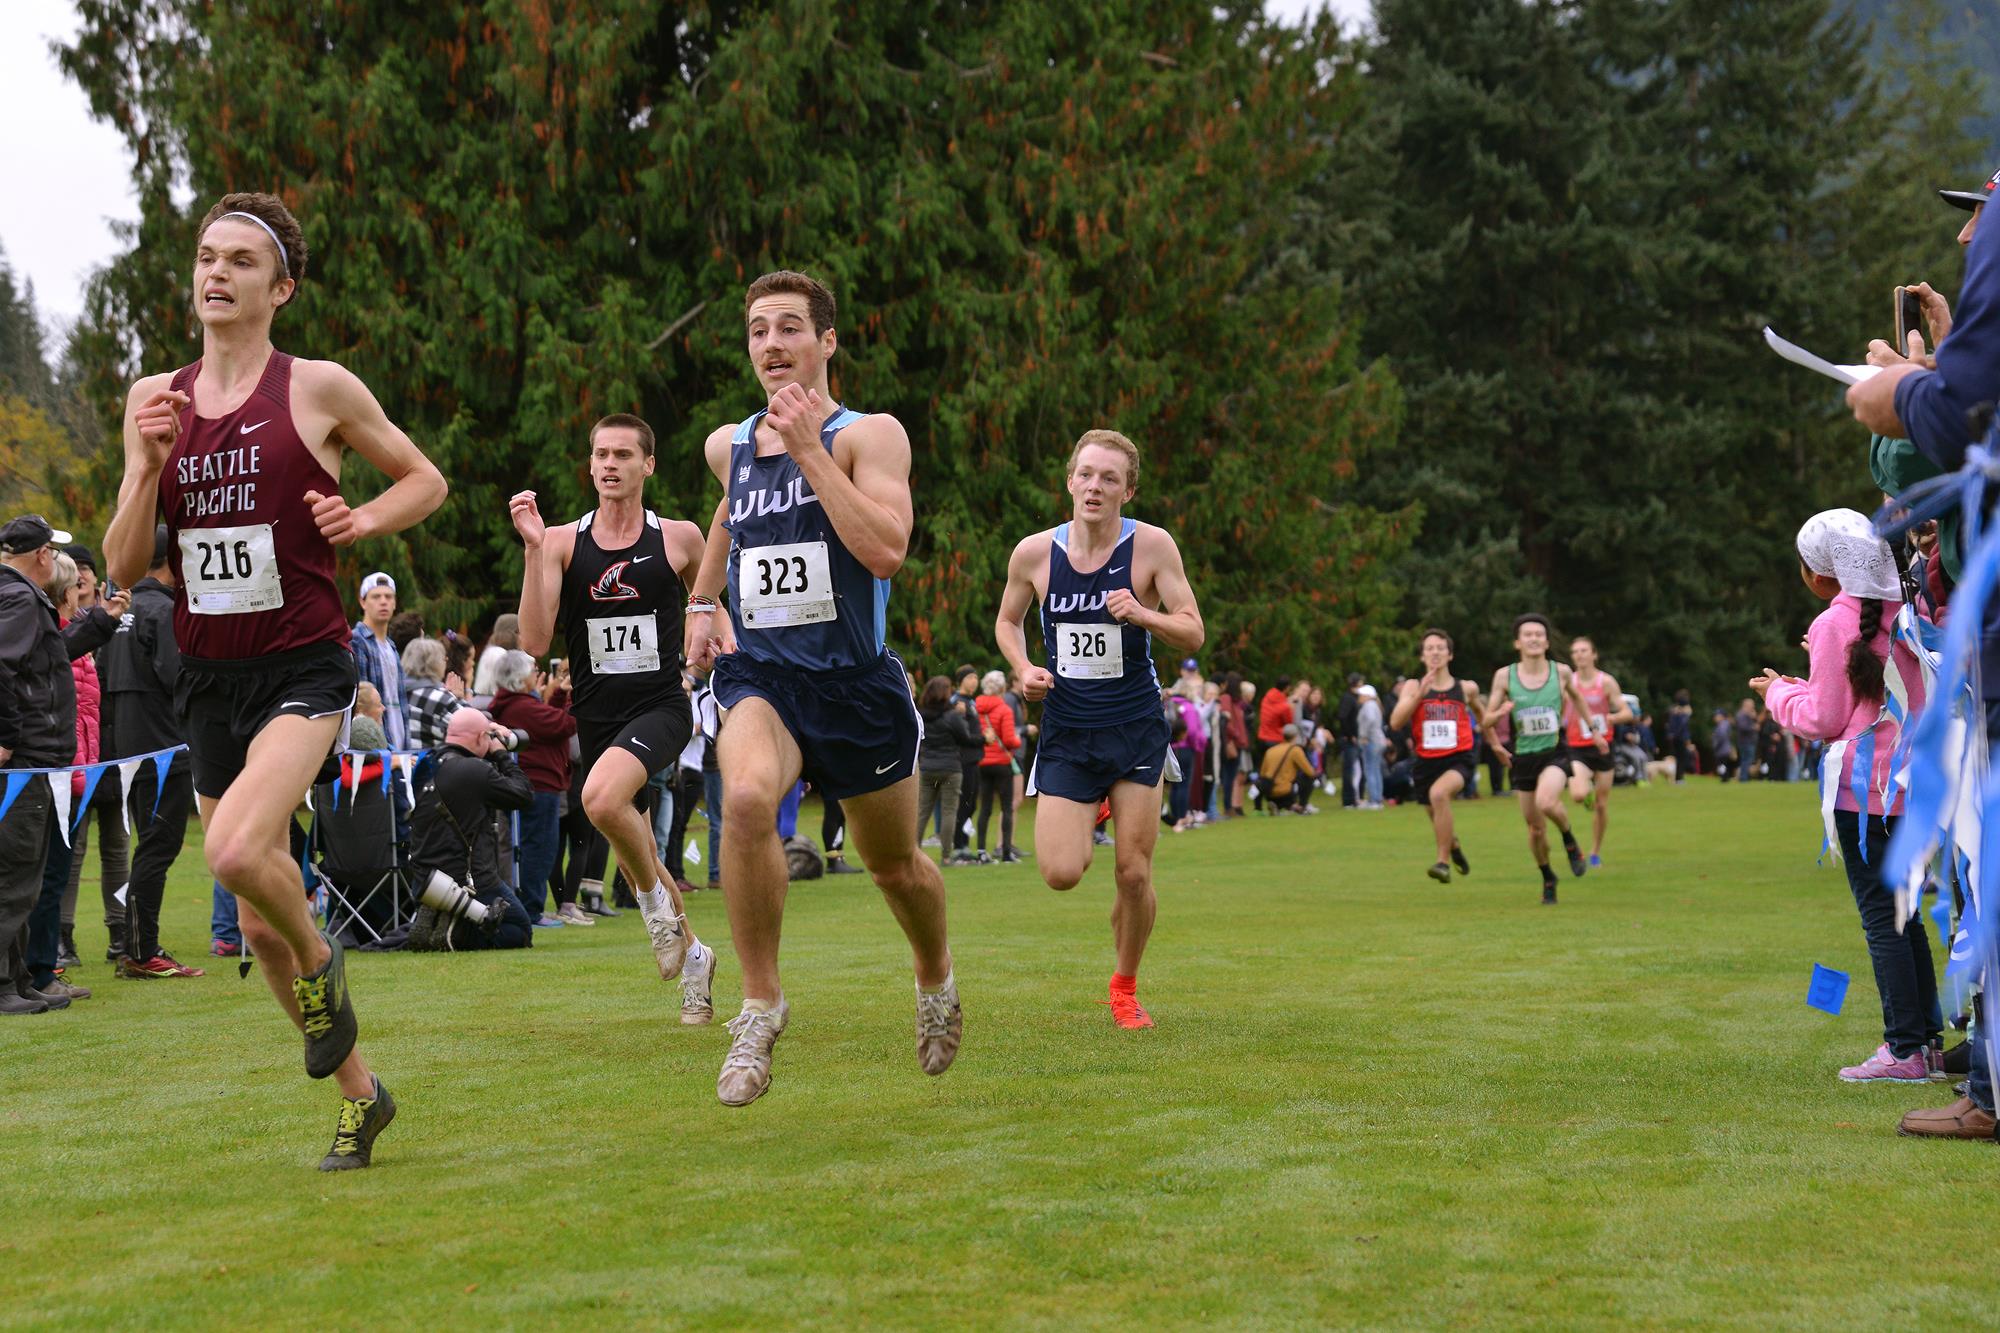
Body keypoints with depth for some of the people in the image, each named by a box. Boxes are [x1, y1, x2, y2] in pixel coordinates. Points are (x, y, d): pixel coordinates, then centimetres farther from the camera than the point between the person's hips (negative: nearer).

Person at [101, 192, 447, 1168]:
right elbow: (123, 567, 5)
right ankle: (359, 1093, 27)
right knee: (258, 922, 9)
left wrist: (359, 522, -9)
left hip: (301, 667, -5)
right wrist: (148, 468, -9)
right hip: (206, 677, 5)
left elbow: (425, 480, 9)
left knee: (238, 850, -30)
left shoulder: (319, 389, -4)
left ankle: (320, 959, 2)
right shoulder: (155, 400, 7)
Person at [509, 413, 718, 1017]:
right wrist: (532, 547, -17)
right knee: (633, 852, 14)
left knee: (602, 797, -33)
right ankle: (693, 955, 38)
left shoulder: (681, 538, -1)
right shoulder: (561, 541, 0)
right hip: (595, 714, 4)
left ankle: (658, 900, -6)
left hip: (661, 706, -4)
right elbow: (534, 642, -11)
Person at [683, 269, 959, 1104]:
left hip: (854, 681, -2)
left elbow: (885, 550, -23)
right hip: (758, 674, 2)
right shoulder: (728, 446, 8)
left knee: (894, 865, 13)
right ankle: (760, 1004, -18)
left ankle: (936, 978, 47)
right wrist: (701, 602, 21)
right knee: (746, 798, -31)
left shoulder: (870, 436, -7)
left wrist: (810, 449, -21)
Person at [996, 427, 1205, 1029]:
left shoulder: (1152, 546, -9)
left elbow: (1194, 634, -6)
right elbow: (1007, 621, 14)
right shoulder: (1034, 552, -4)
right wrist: (1024, 669, -5)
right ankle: (1088, 816, 28)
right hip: (1066, 731, 1)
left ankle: (1125, 987, 23)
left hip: (1136, 730, -1)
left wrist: (1141, 615, -25)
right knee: (1061, 874, -9)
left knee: (1134, 875, -3)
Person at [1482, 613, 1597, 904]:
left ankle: (1570, 842, -1)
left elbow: (1577, 697, 20)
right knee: (1535, 828, 7)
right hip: (1523, 757, 2)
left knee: (1546, 802, -32)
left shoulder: (1561, 672, -2)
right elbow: (1487, 719, 4)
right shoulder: (1505, 676, -3)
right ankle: (1547, 878, 33)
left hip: (1555, 753, -2)